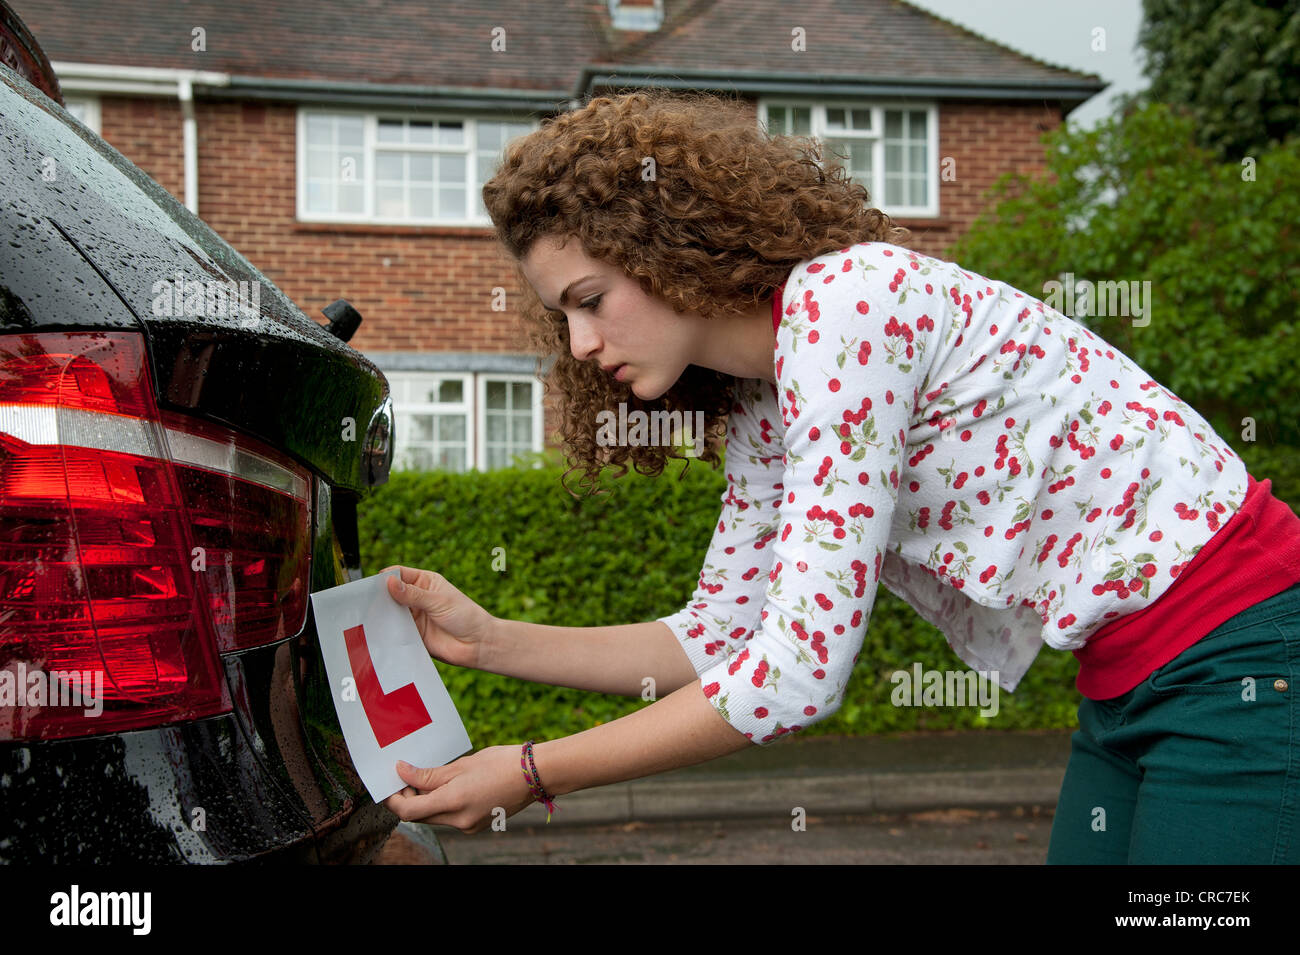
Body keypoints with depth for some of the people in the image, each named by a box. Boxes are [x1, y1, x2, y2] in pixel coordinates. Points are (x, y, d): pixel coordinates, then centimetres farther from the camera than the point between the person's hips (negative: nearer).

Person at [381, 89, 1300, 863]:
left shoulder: (846, 299, -22)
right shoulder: (762, 416, 6)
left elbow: (798, 671, -25)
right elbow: (721, 638, 11)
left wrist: (533, 774, -17)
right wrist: (492, 639, 2)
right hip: (1130, 688, 8)